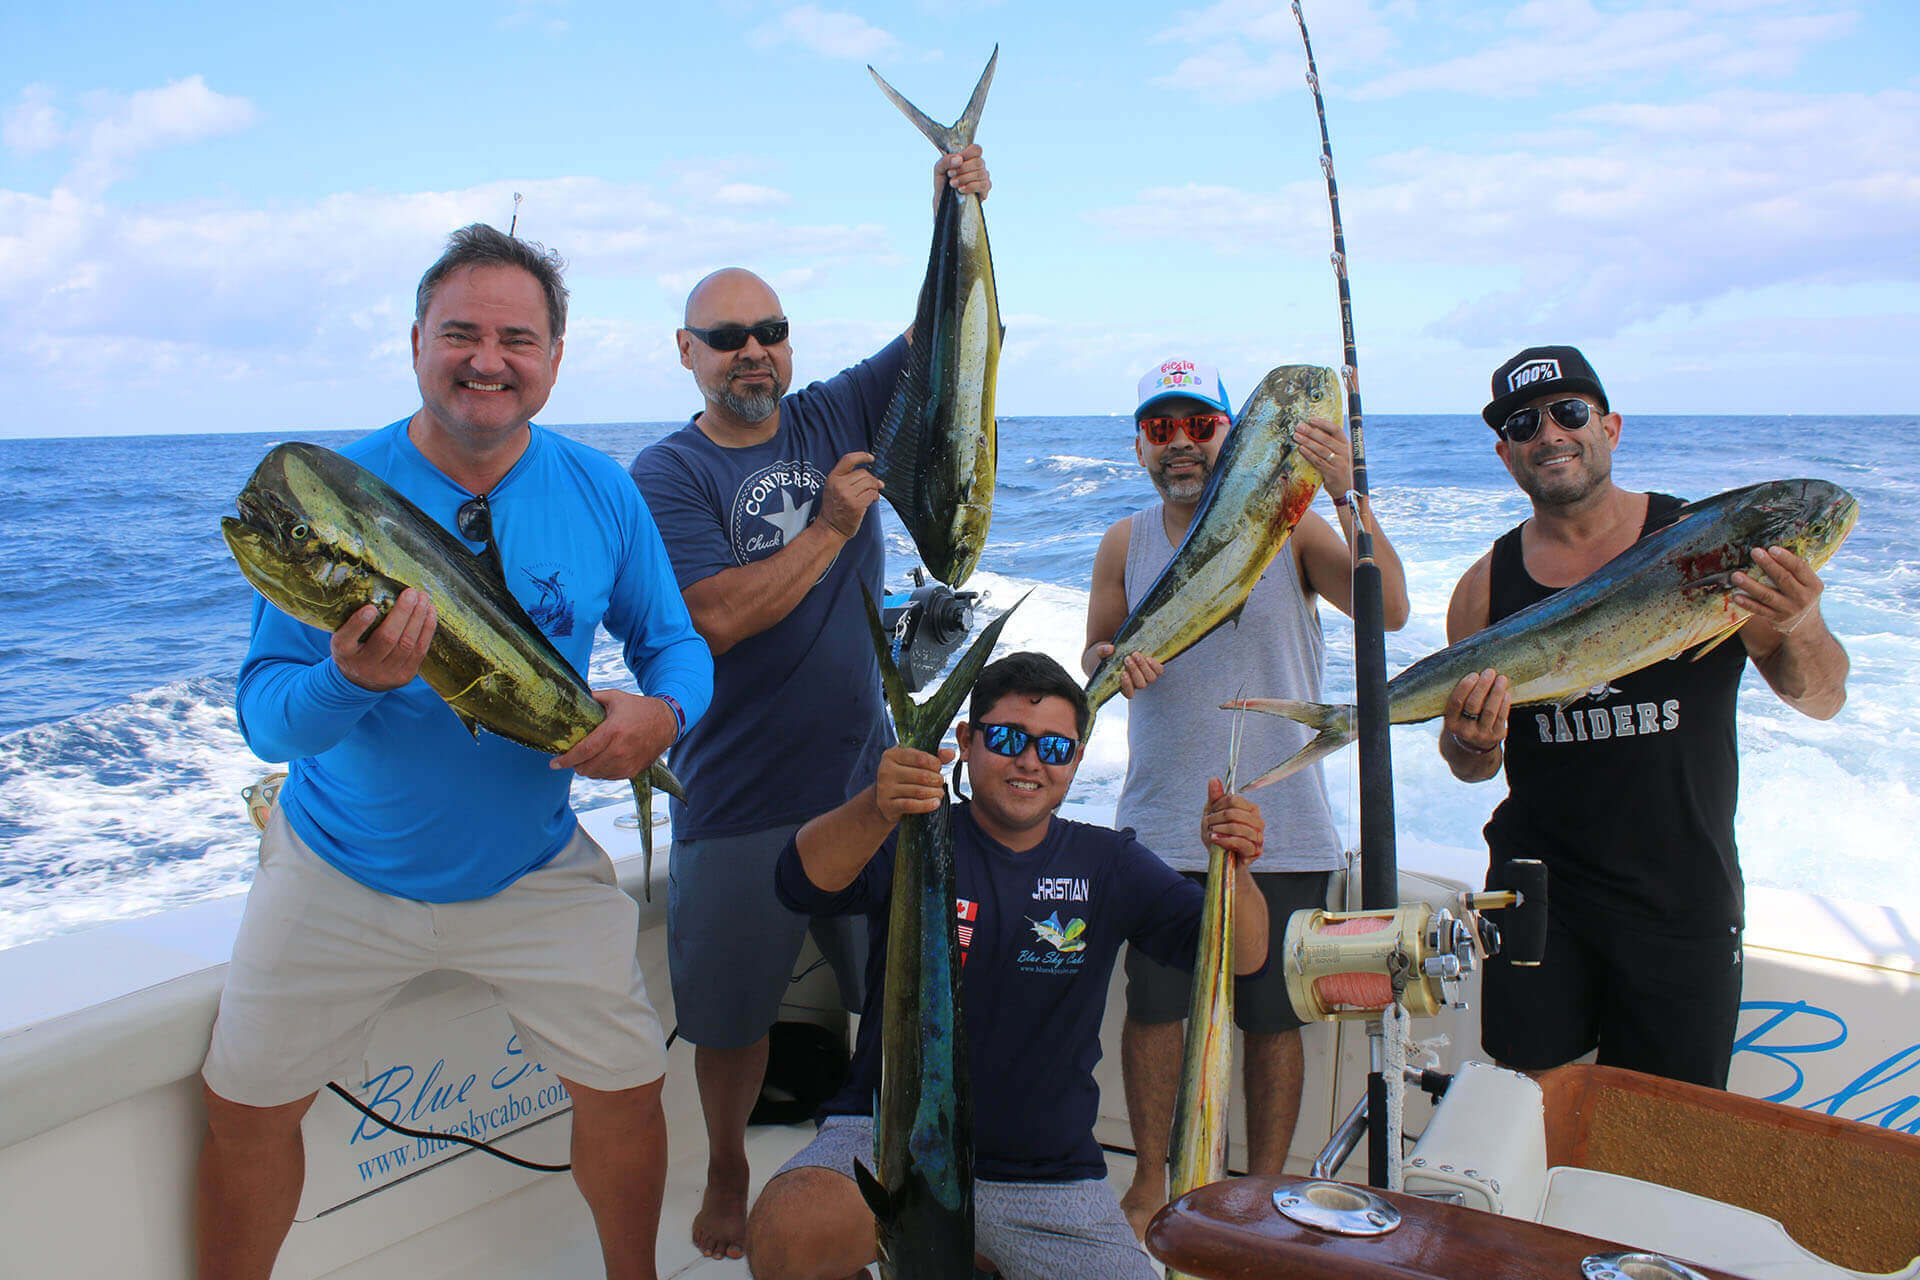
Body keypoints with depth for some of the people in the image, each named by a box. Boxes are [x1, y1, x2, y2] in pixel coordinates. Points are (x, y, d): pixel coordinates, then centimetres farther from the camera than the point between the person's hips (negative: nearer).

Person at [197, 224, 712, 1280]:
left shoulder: (602, 493, -8)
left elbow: (675, 642, 1)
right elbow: (264, 714, -15)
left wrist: (662, 713, -23)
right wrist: (350, 680, -38)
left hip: (534, 867, 1)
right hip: (340, 867, -1)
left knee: (627, 1090, 6)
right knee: (246, 1113, 8)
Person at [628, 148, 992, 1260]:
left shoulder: (836, 417, 4)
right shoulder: (667, 475, -8)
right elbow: (718, 617, -20)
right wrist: (830, 528, -17)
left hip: (868, 778, 3)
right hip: (741, 804, -3)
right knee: (734, 1012, 13)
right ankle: (729, 1175, 38)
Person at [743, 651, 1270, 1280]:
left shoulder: (1108, 864, 7)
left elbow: (1239, 957, -4)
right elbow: (804, 884, -21)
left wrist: (1234, 869, -27)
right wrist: (876, 810, -43)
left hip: (1047, 1175, 4)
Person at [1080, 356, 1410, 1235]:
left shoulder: (1289, 525, -5)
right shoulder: (1126, 545, 3)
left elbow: (1389, 610, -18)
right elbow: (1094, 657, 8)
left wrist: (1347, 495, -29)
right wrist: (1109, 660, -16)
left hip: (1281, 829, -1)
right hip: (1160, 825, 2)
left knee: (1273, 1016, 9)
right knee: (1152, 1005, 8)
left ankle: (1265, 1190, 29)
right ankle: (1150, 1181, 28)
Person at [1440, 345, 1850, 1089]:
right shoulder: (1488, 585, 1)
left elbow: (1823, 701, -1)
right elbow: (1472, 768, 7)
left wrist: (1797, 629, -22)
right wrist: (1472, 743, -16)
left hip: (1683, 898, -1)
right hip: (1538, 892, 1)